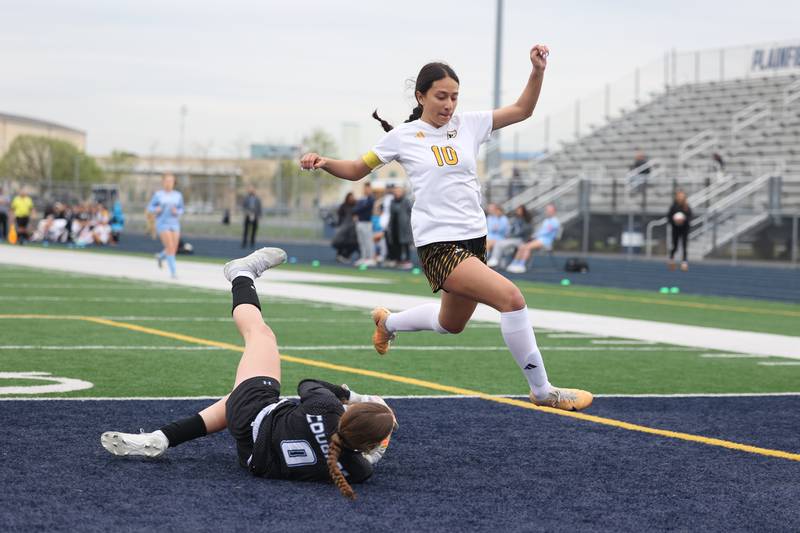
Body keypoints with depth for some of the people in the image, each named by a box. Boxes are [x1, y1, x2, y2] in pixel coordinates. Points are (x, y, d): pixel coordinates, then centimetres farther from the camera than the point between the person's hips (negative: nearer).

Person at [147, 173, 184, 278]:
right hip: (162, 223, -4)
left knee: (174, 250, 3)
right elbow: (150, 208, 4)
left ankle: (160, 256, 36)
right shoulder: (158, 194, -1)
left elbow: (181, 210, 13)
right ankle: (173, 271, -8)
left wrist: (177, 212, -10)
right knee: (170, 248, -17)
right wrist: (156, 209, -18)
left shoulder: (178, 195, 6)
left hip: (174, 224, 4)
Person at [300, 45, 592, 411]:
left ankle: (388, 322, 52)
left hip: (474, 239, 6)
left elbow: (522, 110, 8)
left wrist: (538, 70, -7)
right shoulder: (402, 137, -1)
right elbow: (356, 171, 9)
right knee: (511, 297, -24)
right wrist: (323, 162, -10)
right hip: (437, 244, -6)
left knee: (451, 324, 23)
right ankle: (542, 391, -15)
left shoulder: (468, 125, 7)